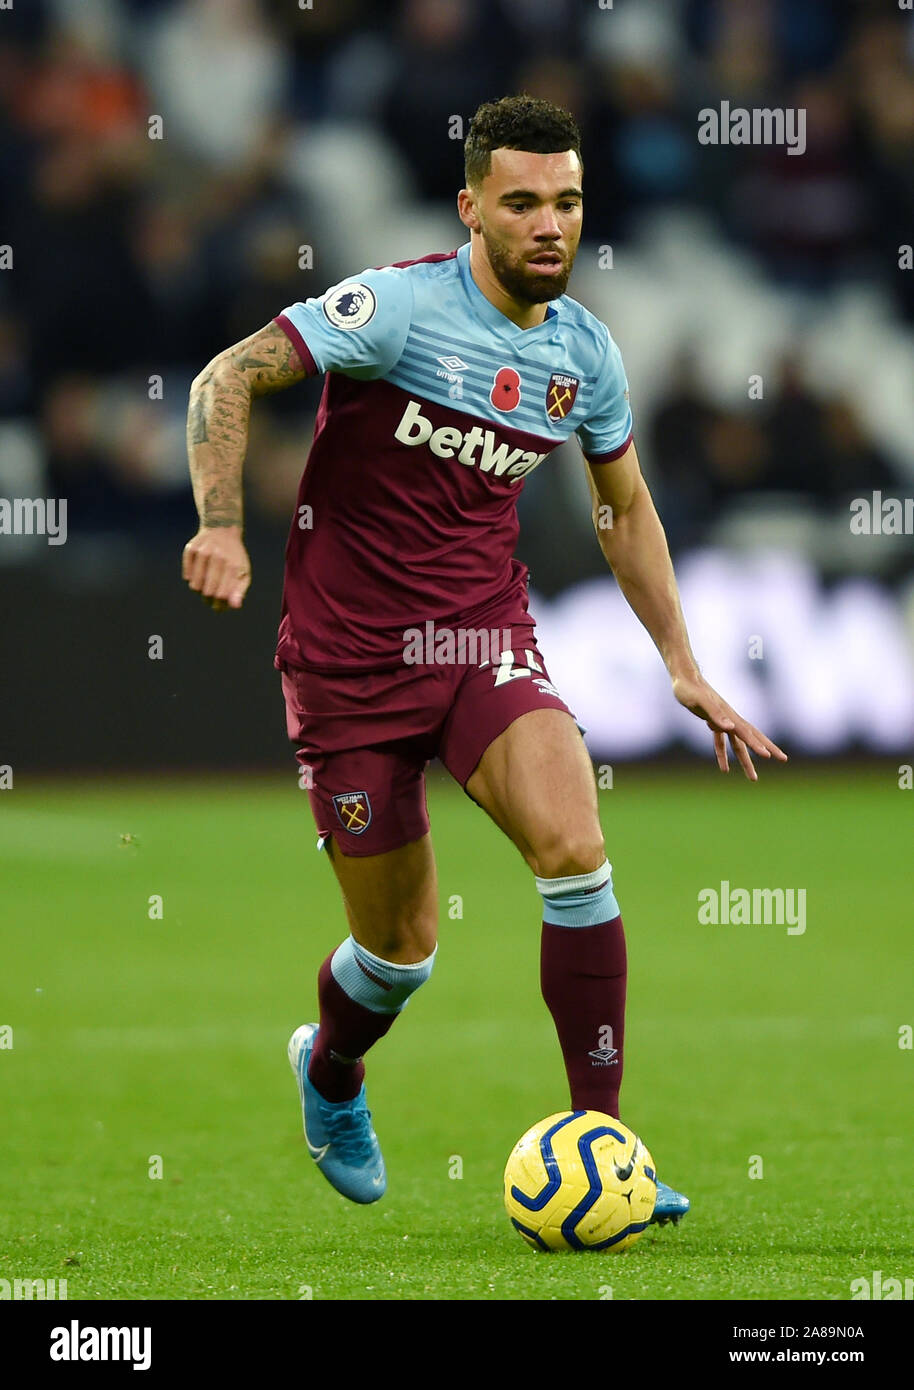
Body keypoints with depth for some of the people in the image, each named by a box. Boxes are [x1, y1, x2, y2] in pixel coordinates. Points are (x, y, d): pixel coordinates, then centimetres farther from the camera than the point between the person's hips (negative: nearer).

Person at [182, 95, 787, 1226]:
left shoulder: (584, 353, 3)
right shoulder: (398, 306, -14)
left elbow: (626, 512, 19)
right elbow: (226, 382, -17)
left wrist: (683, 668, 16)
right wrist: (221, 525, -32)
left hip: (486, 640, 4)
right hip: (350, 655, -4)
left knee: (573, 846, -23)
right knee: (403, 944, 3)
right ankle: (330, 1070, 40)